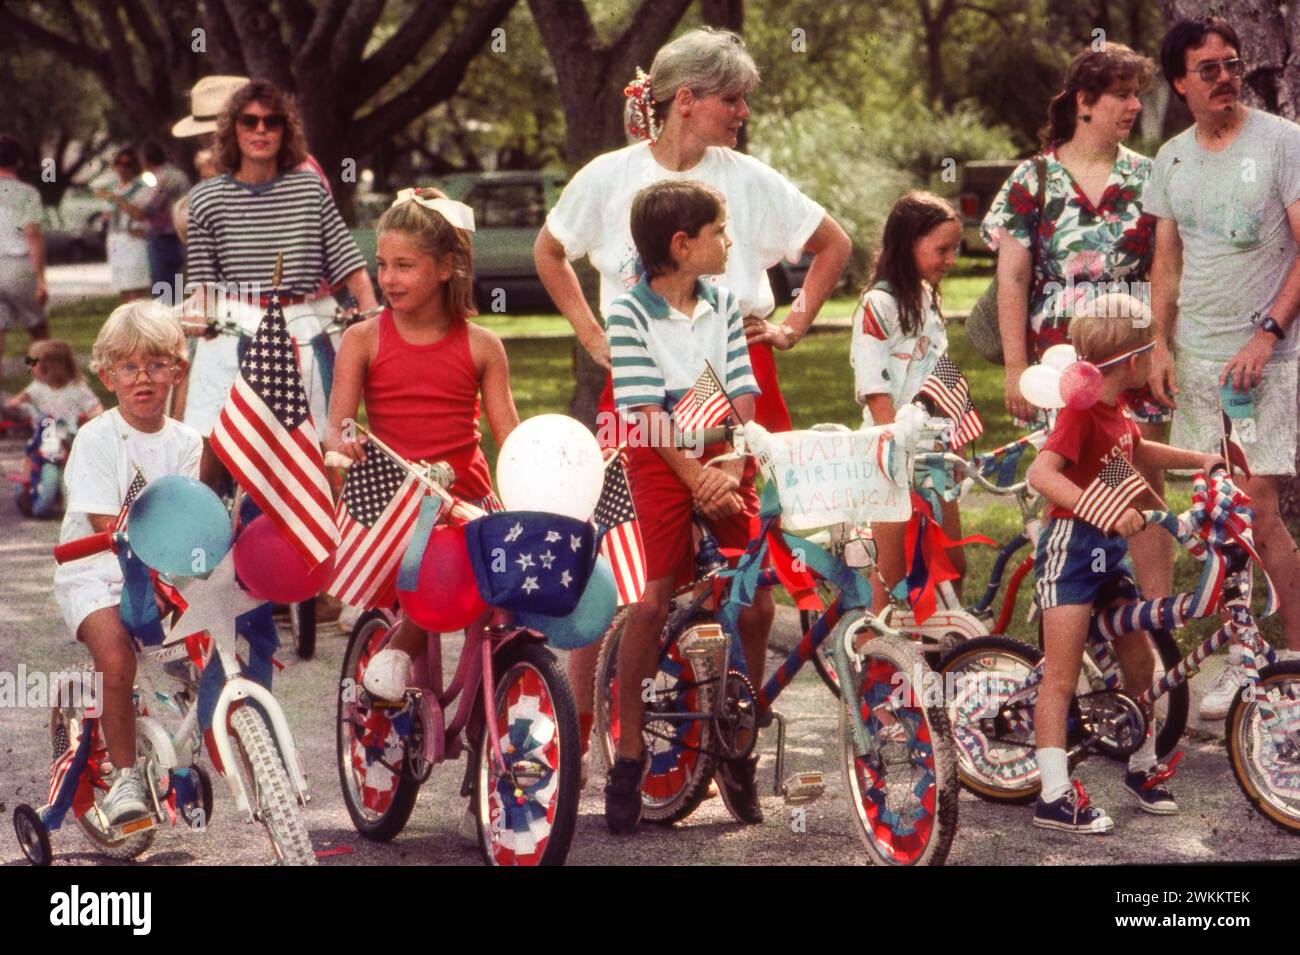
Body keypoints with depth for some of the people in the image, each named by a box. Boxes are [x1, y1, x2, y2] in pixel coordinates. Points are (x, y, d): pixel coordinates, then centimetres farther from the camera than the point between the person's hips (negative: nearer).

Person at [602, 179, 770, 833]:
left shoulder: (724, 304, 8)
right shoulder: (629, 312, -6)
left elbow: (742, 399, 3)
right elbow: (648, 411, -12)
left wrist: (733, 472, -12)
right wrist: (697, 478, -18)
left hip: (725, 464, 4)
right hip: (661, 461, -4)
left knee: (756, 600, -6)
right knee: (653, 600, -15)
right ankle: (628, 754, -2)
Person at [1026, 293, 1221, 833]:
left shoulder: (1116, 409, 9)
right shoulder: (1082, 409, -20)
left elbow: (1137, 452, 32)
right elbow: (1041, 473, -34)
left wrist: (1199, 459, 24)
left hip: (1108, 551, 9)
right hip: (1070, 546, -9)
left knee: (1139, 660, 14)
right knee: (1061, 675, -8)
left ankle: (1143, 768, 31)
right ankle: (1056, 798, -7)